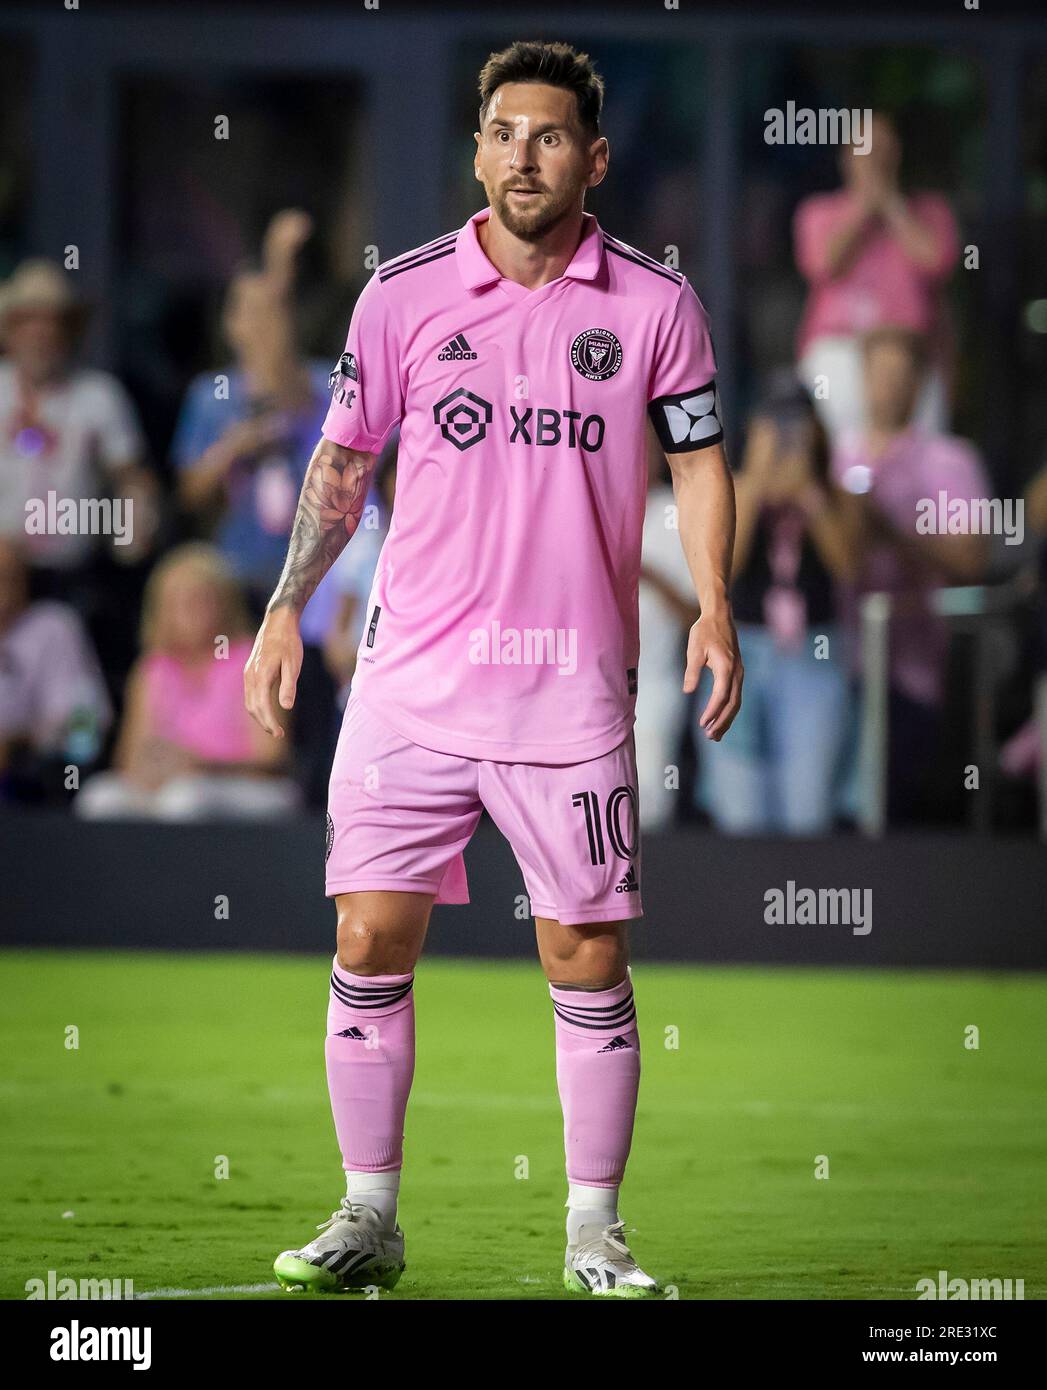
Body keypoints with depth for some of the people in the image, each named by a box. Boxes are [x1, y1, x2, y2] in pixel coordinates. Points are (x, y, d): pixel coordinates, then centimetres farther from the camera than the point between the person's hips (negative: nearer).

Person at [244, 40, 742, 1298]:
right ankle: (368, 1218, 9)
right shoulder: (404, 294, 3)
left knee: (587, 959, 1)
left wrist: (713, 606, -5)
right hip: (412, 676, 1)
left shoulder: (655, 305, 1)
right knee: (371, 939, -2)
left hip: (572, 687, -1)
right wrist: (286, 607, 6)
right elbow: (343, 459, 12)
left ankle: (594, 1234, 11)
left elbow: (699, 462, 8)